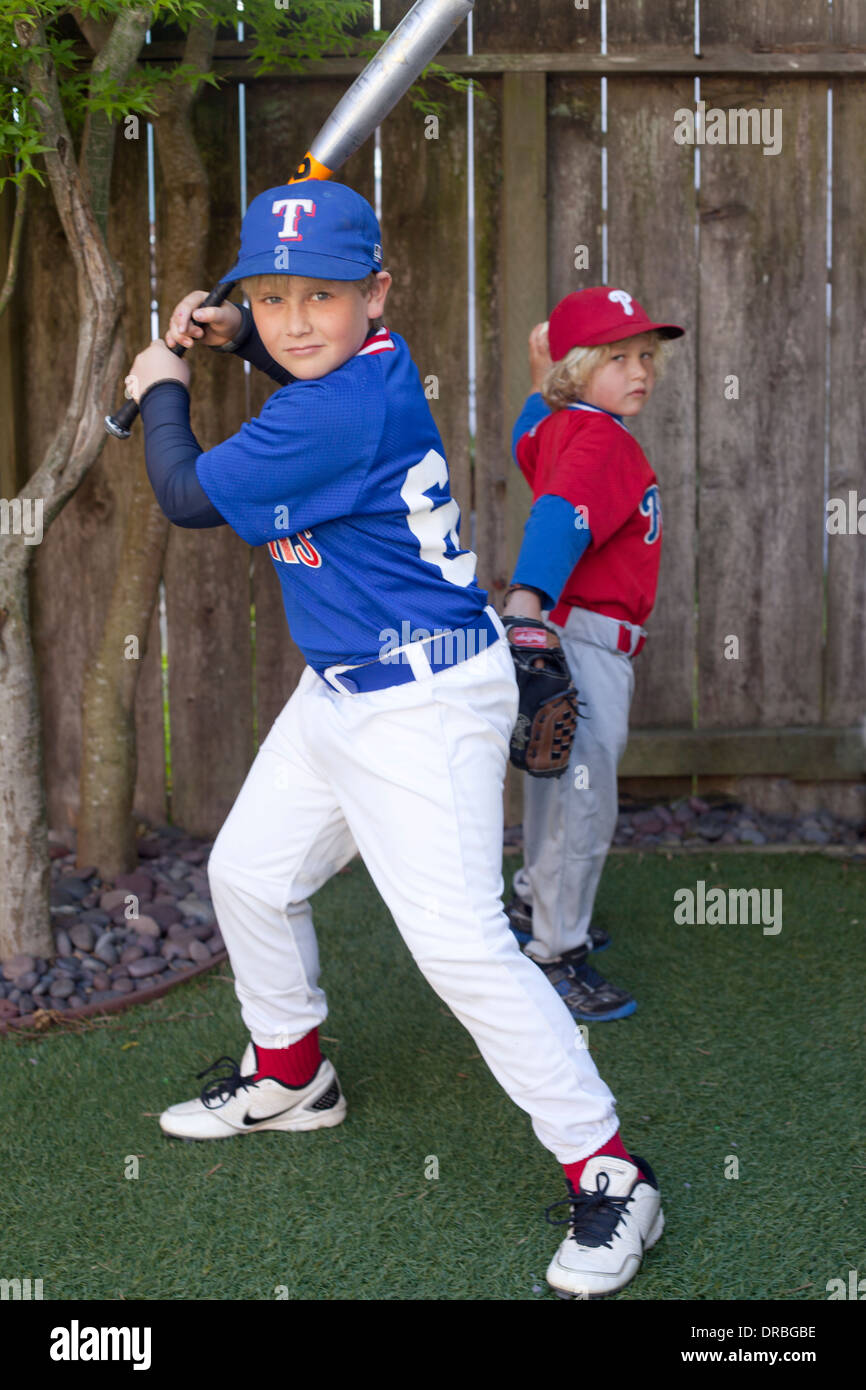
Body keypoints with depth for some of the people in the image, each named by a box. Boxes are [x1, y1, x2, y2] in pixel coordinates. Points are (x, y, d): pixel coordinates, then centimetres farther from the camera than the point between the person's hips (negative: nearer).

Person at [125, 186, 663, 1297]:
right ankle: (290, 1077, 42)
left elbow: (188, 498, -15)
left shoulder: (341, 415, -25)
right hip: (338, 695, 11)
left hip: (423, 706, -11)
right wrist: (234, 334, 10)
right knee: (249, 872, 22)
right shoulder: (376, 360, 3)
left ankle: (608, 1176, -7)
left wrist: (160, 389, 4)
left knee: (458, 940, -17)